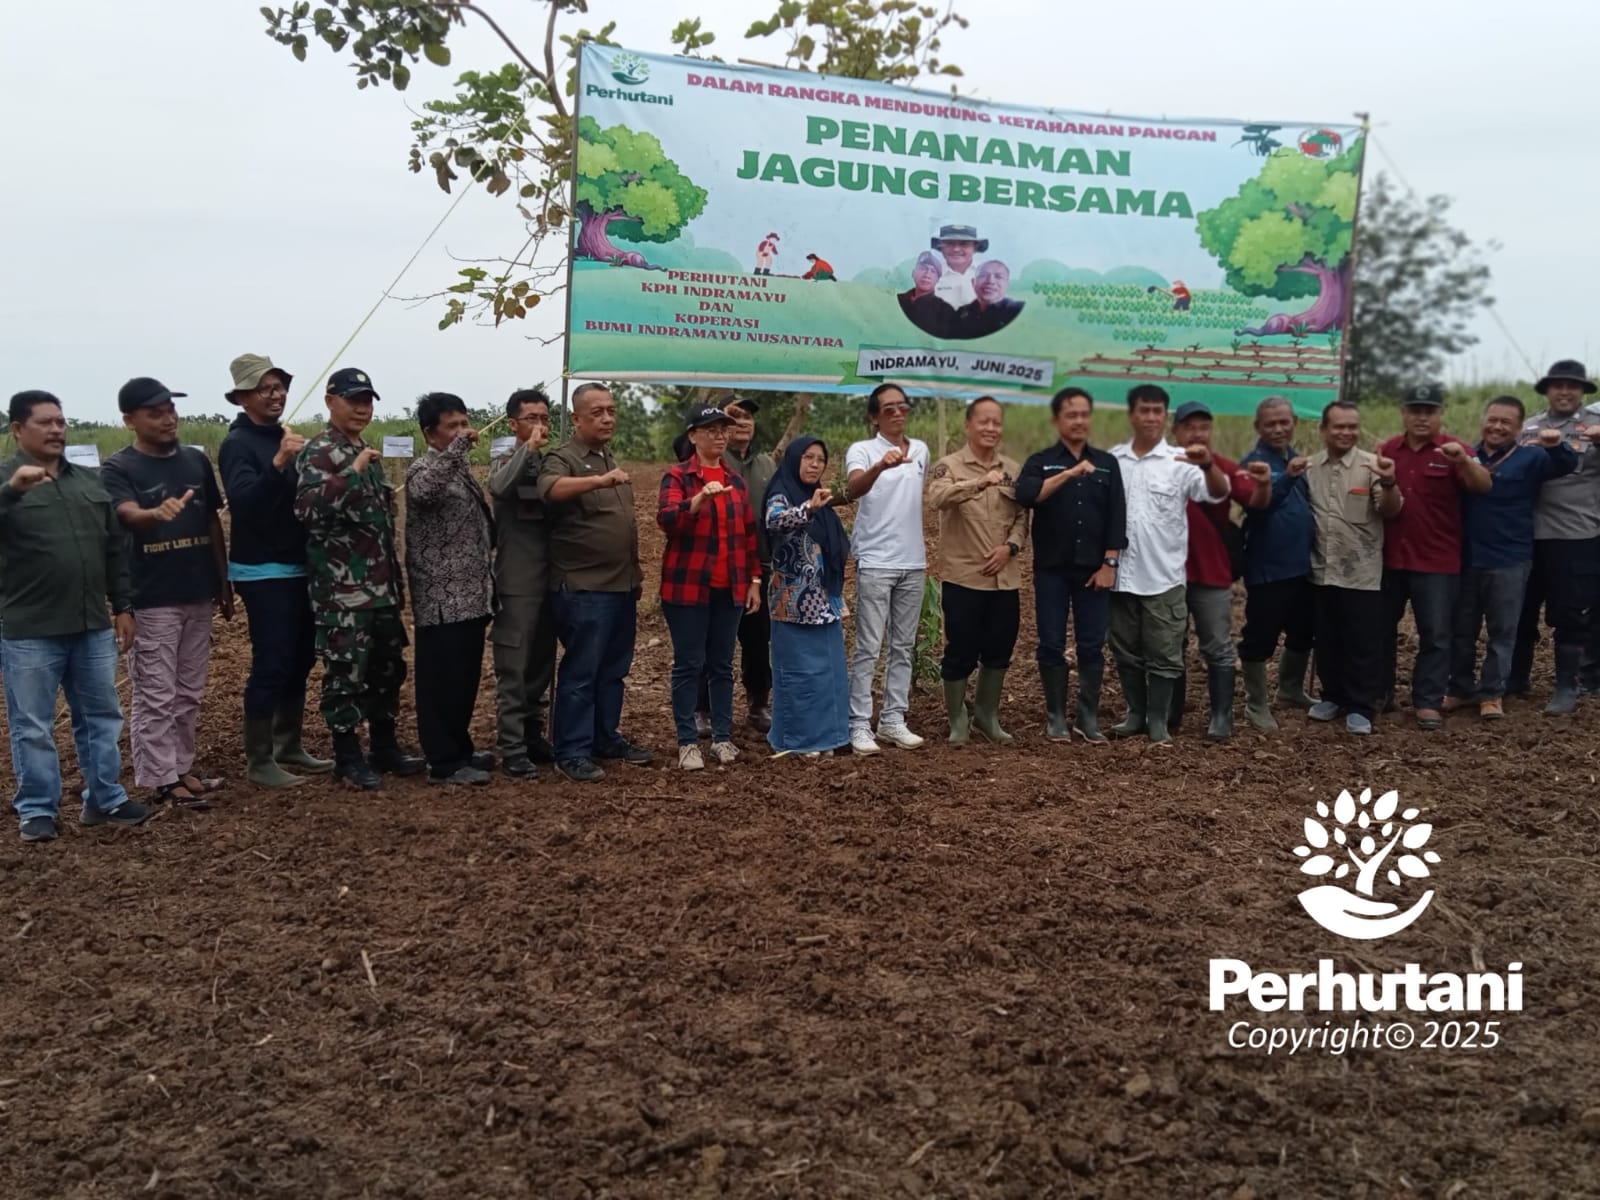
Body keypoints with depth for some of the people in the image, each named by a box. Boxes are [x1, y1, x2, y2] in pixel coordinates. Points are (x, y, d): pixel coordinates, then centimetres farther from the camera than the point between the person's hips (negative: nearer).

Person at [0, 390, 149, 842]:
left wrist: (123, 606, 12)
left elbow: (115, 548, 15)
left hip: (92, 626, 5)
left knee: (102, 717, 12)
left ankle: (104, 800, 24)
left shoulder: (90, 480, 11)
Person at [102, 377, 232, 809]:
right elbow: (128, 515, -26)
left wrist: (224, 581, 14)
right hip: (151, 600, -6)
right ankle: (162, 778, 8)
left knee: (189, 693, 15)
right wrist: (158, 513, -49)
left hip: (197, 594, 6)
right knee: (156, 696, 0)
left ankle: (182, 767, 26)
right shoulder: (118, 468, -8)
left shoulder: (196, 460, 8)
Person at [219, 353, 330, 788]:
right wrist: (277, 463, -39)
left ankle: (290, 748, 24)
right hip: (264, 573, -8)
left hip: (298, 568, 8)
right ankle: (258, 761, 2)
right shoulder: (238, 443, -11)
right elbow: (243, 500, -28)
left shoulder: (284, 437, 13)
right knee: (270, 666, -7)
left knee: (299, 662, 13)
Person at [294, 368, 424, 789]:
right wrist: (353, 472, -29)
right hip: (342, 589, -9)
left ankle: (385, 747, 26)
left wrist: (395, 578, 20)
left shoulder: (367, 453, 17)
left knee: (387, 667, 14)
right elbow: (306, 507, -27)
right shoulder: (318, 452, -10)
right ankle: (348, 757, 10)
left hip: (380, 585, 9)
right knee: (346, 672, -1)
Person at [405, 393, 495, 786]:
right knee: (442, 681, -2)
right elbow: (421, 491, -36)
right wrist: (458, 447, -33)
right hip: (442, 599, -9)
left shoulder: (461, 467, 17)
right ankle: (444, 762, 4)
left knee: (466, 678, 15)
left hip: (471, 595, 9)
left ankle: (460, 749, 26)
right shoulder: (424, 468, -10)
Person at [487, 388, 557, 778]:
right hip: (517, 584, -5)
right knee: (513, 669, -4)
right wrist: (529, 448, -25)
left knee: (542, 666, 13)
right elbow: (498, 487, -27)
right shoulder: (505, 465, -1)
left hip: (550, 581, 5)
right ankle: (512, 749, 1)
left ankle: (535, 736, 24)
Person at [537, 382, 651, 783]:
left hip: (621, 585, 8)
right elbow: (549, 489, -33)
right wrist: (599, 480, -48)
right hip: (583, 588, -8)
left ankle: (607, 737, 25)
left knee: (614, 670, 14)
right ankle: (572, 752, 3)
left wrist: (635, 573, 21)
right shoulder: (563, 459, -8)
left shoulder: (610, 460, 17)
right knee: (580, 672, -4)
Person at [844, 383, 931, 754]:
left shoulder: (921, 451, 10)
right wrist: (881, 465, -46)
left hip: (913, 563, 6)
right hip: (875, 564, -6)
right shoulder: (862, 450, -7)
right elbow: (853, 489, -28)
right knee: (869, 648, -4)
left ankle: (893, 719, 19)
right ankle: (860, 724, 1)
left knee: (904, 647, 10)